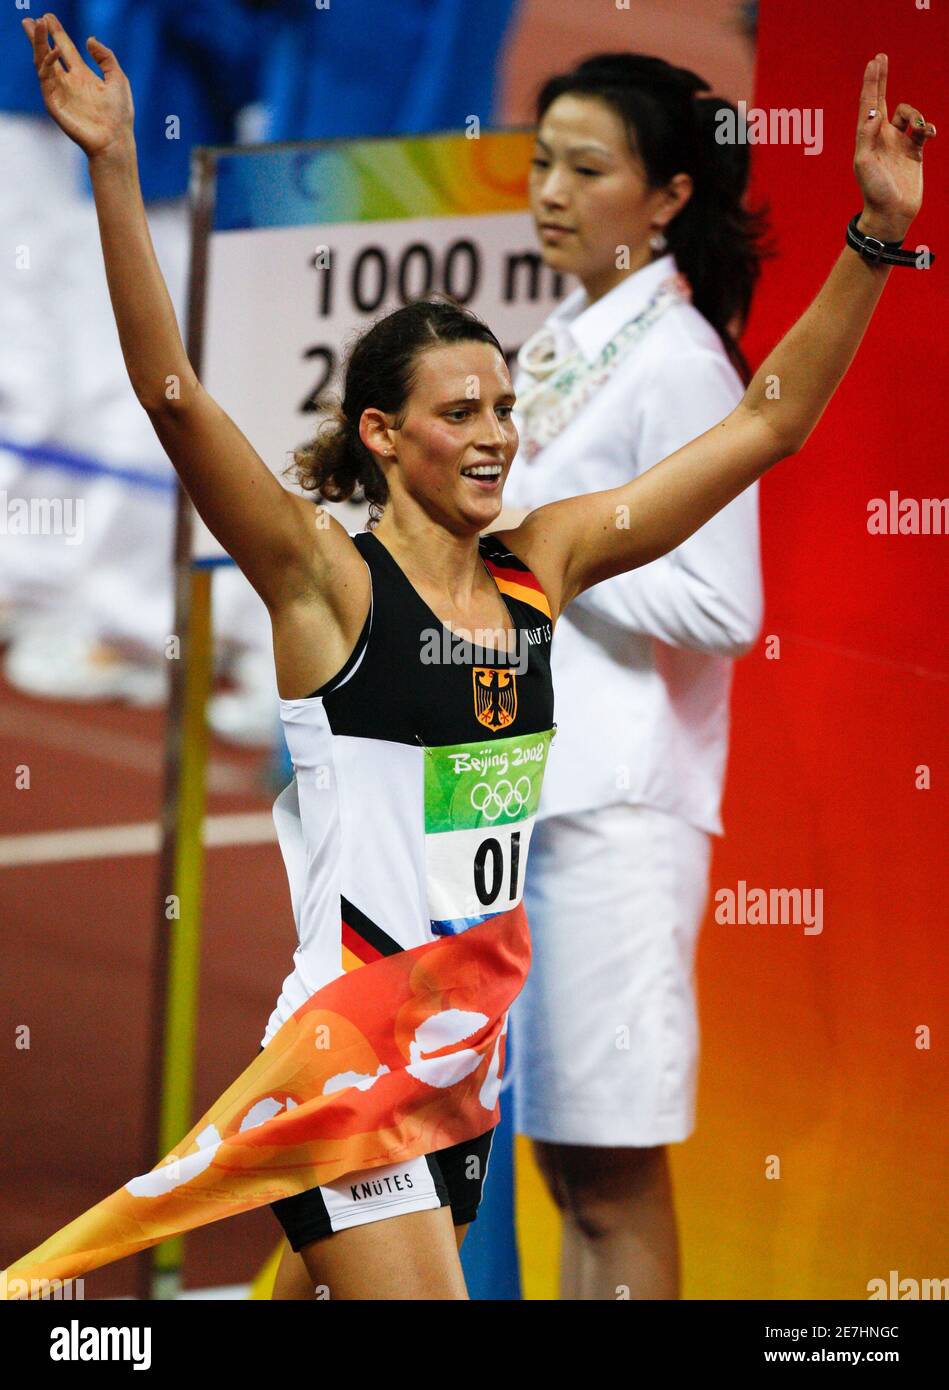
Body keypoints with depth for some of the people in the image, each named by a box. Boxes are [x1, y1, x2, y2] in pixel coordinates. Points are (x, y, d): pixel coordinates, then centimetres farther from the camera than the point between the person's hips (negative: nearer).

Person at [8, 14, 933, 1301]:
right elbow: (173, 396, -21)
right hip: (355, 1050, -6)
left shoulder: (540, 565, 6)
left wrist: (877, 234, 3)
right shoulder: (326, 579, -9)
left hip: (475, 1043, 6)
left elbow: (767, 424, 9)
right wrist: (116, 173, -30)